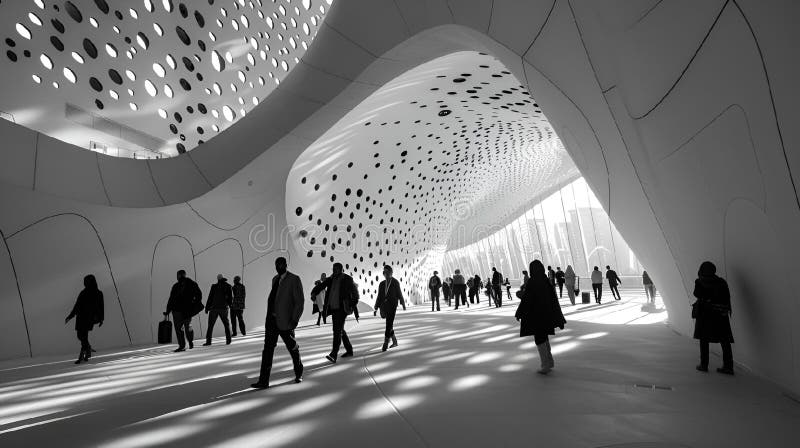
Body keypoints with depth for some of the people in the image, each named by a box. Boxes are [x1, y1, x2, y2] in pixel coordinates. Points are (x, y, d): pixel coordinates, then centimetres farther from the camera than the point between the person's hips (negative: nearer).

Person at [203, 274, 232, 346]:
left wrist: (207, 308, 2)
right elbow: (231, 298, 1)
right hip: (223, 308, 1)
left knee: (210, 325, 6)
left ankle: (208, 341, -1)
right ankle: (228, 339, 5)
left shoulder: (214, 286, -3)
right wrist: (229, 304, 20)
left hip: (214, 308, -1)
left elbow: (210, 298, -4)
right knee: (226, 324, 13)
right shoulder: (228, 286, 0)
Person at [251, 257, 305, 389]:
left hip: (285, 321, -6)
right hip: (271, 320, 6)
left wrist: (294, 320, -18)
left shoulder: (294, 280, -10)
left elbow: (299, 301, -12)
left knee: (292, 348, 10)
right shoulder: (275, 279, 12)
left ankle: (298, 374, 31)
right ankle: (263, 381, 3)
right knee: (268, 349, 0)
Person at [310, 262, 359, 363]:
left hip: (342, 309, -7)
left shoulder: (347, 279, -5)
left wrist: (352, 306, -5)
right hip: (333, 308, 7)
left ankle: (334, 355, -21)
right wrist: (314, 292, -24)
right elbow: (321, 285, -6)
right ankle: (349, 351, 29)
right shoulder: (331, 279, 9)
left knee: (337, 330, -15)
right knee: (340, 330, 15)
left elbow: (355, 293, -1)